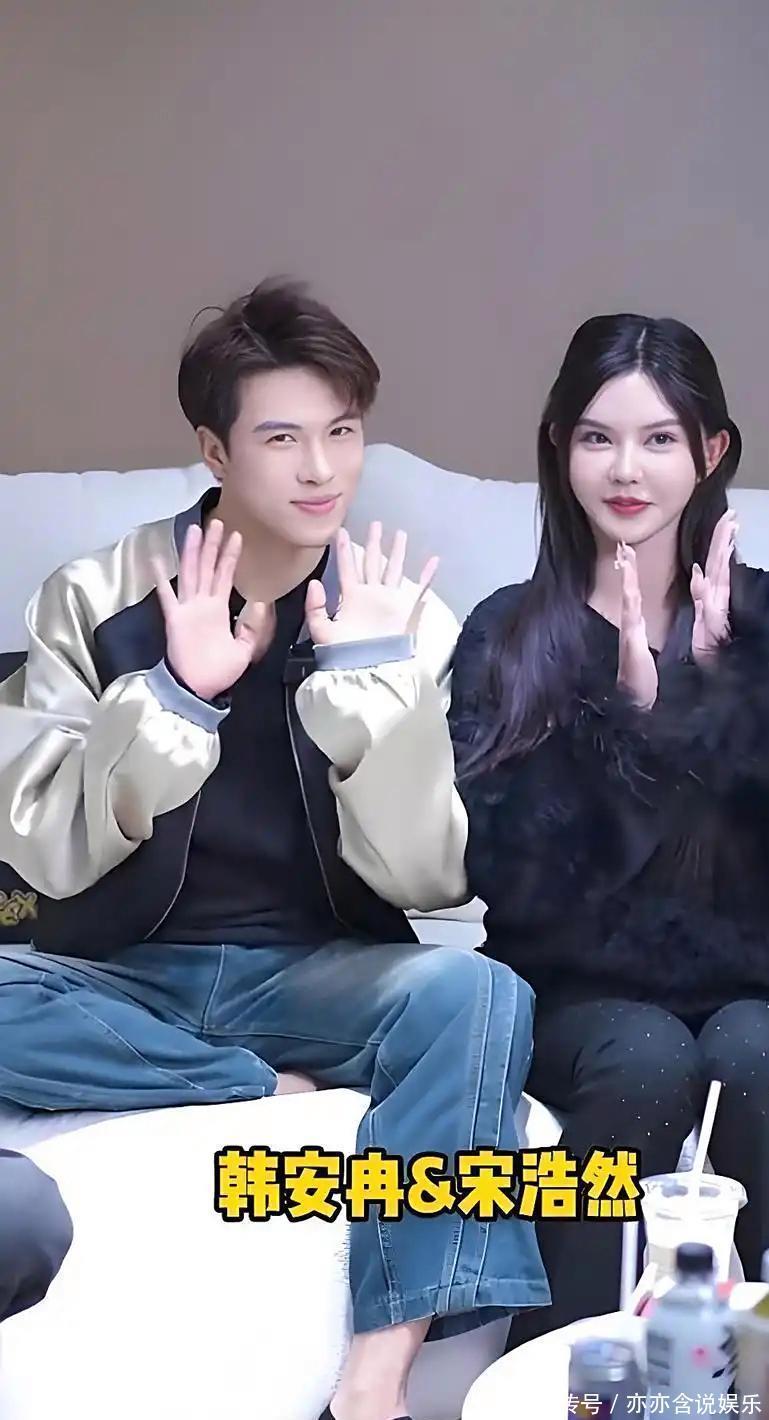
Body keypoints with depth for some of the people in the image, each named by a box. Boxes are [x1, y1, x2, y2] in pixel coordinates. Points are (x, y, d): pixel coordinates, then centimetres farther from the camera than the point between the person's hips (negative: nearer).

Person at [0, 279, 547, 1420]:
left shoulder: (402, 619, -1)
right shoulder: (96, 599, -3)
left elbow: (426, 875, -8)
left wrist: (372, 679, -19)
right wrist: (177, 690, -23)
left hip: (317, 975, 1)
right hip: (124, 974, 0)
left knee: (478, 994, -32)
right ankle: (285, 1093, -16)